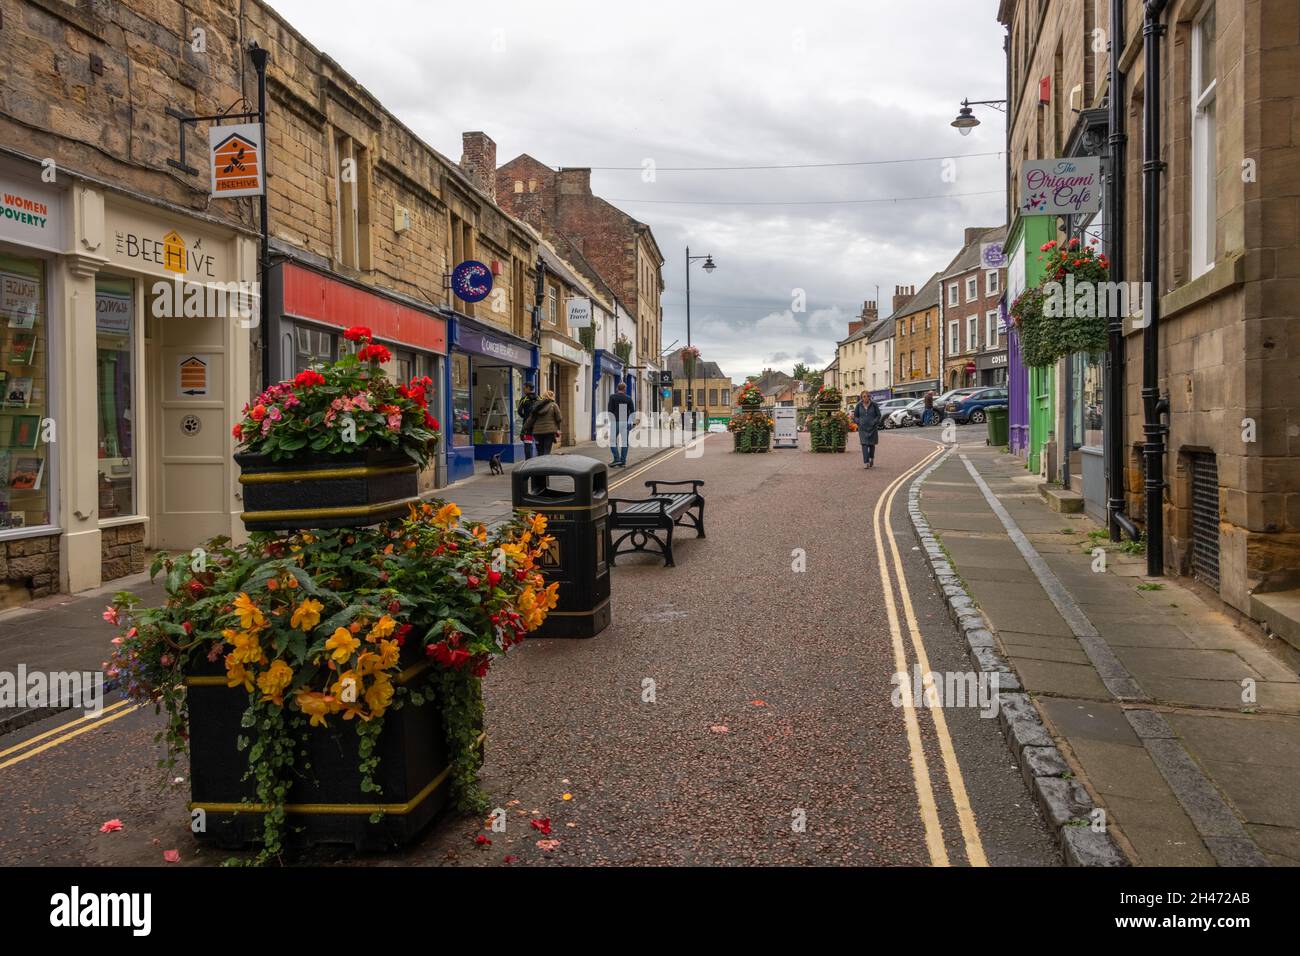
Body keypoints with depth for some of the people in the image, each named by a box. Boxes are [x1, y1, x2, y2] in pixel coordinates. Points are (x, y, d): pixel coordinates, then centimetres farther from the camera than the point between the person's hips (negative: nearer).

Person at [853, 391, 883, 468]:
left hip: (872, 428, 0)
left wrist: (874, 422, -10)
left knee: (871, 444, 9)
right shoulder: (859, 405, 1)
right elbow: (855, 416, 10)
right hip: (862, 428, 0)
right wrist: (858, 422, -6)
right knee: (864, 444, -11)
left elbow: (879, 415, 2)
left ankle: (872, 458, 35)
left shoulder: (874, 404, -2)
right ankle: (866, 462, -13)